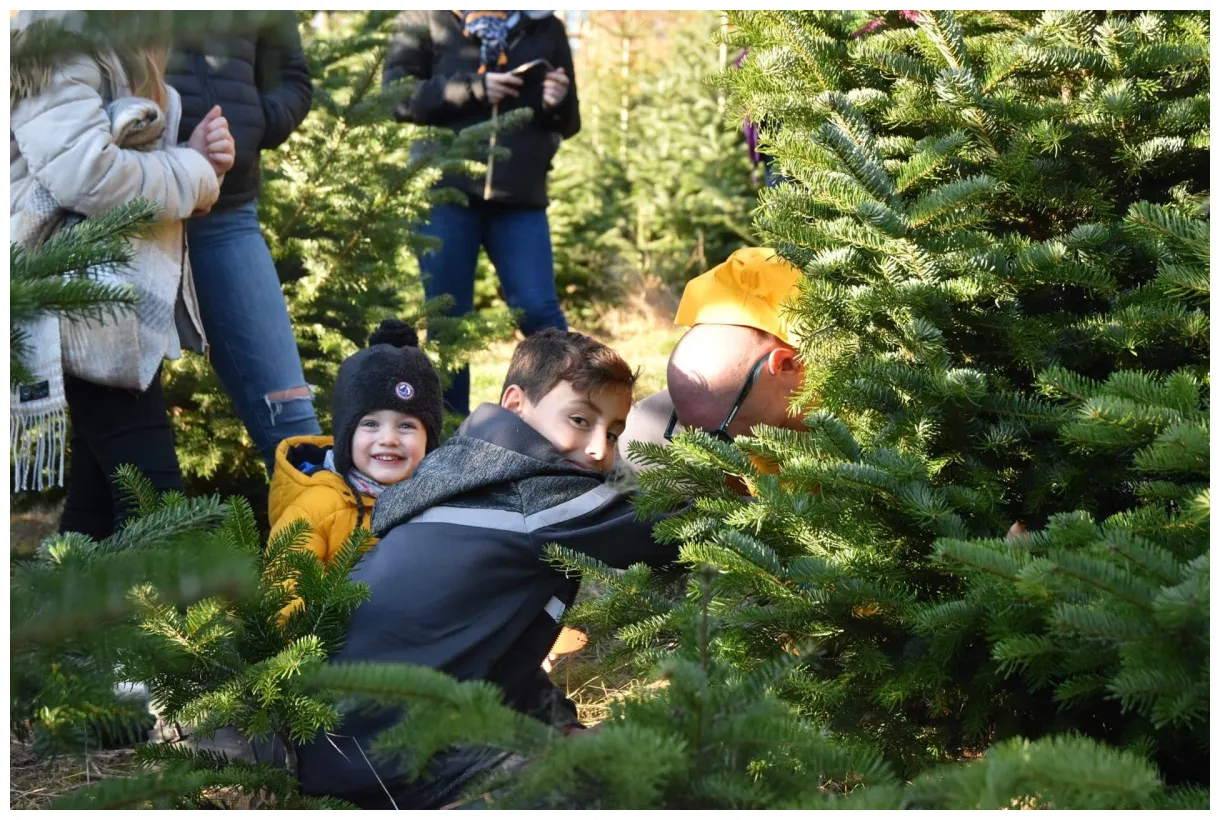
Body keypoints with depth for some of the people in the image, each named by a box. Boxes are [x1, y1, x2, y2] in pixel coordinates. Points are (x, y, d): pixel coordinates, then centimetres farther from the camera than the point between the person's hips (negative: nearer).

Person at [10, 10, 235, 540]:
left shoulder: (130, 66, 21)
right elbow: (82, 173, -25)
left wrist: (195, 156, 4)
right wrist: (196, 174, -10)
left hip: (126, 306, 10)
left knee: (99, 497, 11)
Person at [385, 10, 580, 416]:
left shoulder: (546, 27, 12)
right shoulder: (428, 17, 5)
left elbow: (569, 123, 17)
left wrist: (557, 104, -7)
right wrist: (471, 90, -16)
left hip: (521, 197, 1)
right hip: (445, 191, -1)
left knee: (539, 311, -8)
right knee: (447, 321, 3)